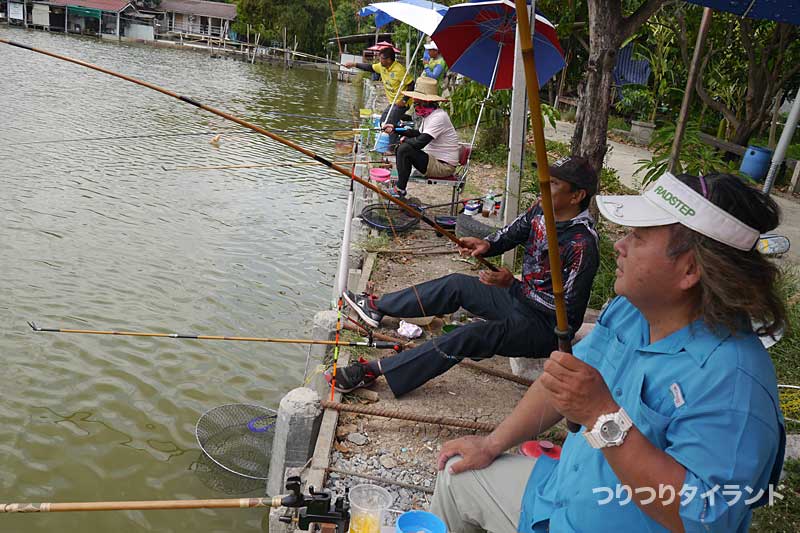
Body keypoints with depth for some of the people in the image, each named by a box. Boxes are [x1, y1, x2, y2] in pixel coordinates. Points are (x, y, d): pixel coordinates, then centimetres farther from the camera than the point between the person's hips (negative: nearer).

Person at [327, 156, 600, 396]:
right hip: (522, 296, 9)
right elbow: (511, 234, 11)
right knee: (457, 285, 6)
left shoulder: (581, 245, -28)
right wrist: (487, 244, -12)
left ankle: (373, 371, -29)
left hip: (547, 326, -9)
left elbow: (567, 307, -26)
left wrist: (513, 285, -31)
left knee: (470, 336, -28)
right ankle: (378, 306, 18)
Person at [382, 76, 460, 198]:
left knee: (404, 149, -20)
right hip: (434, 158, 10)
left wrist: (405, 139, -8)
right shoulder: (429, 114, 9)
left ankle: (400, 190, -10)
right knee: (401, 148, 12)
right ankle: (399, 184, 11)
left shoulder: (438, 117, -22)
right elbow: (419, 133, 22)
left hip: (444, 166, -10)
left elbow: (420, 142, -29)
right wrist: (395, 129, 15)